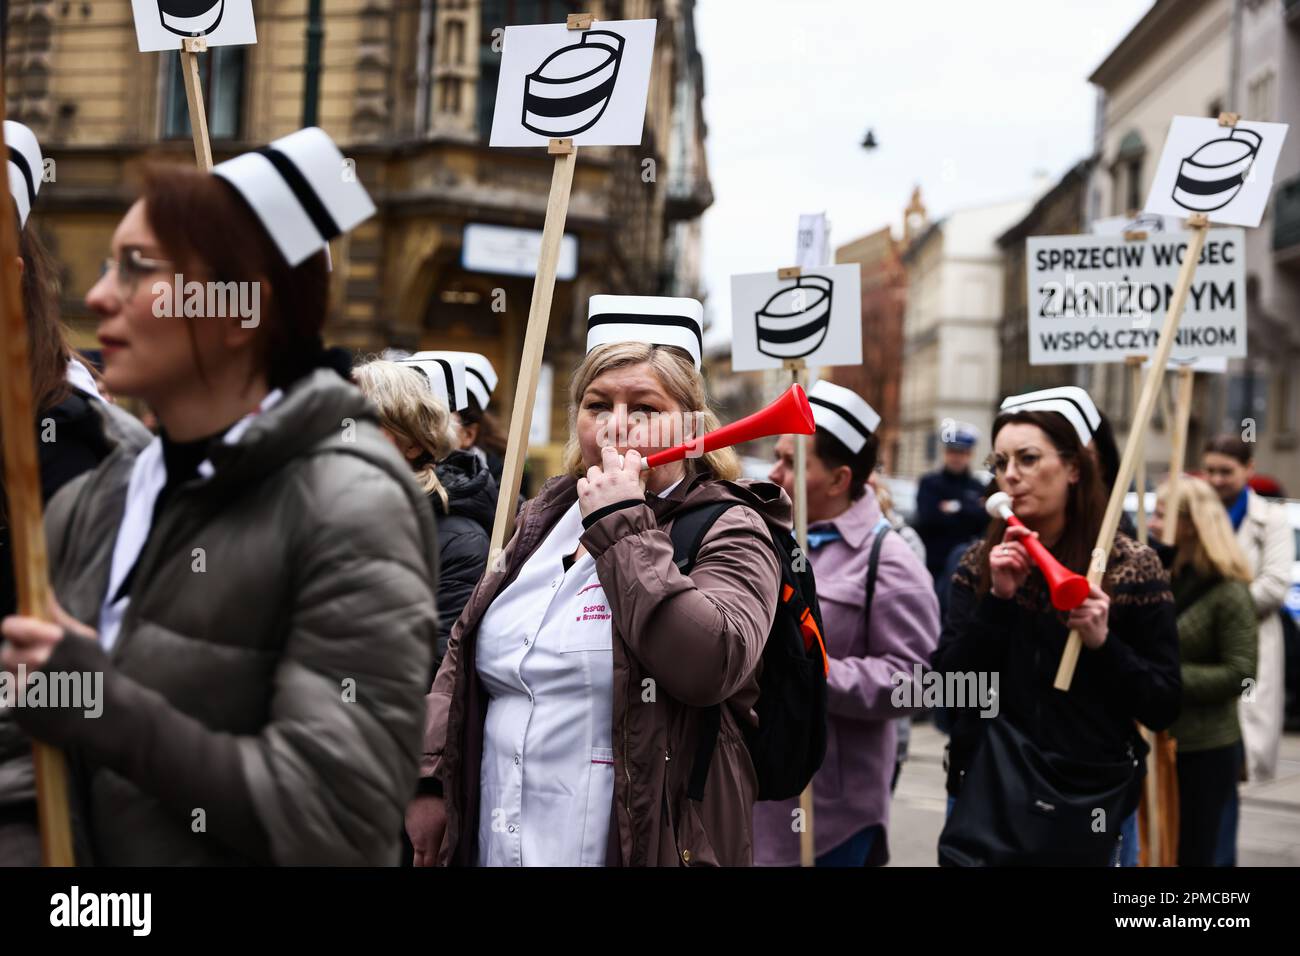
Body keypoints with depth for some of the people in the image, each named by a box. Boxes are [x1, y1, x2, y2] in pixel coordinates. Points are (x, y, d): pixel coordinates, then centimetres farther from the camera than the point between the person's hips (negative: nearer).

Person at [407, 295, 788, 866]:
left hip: (648, 847, -5)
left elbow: (711, 666, -27)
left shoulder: (729, 530, -8)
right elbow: (462, 658, 16)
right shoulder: (546, 516, 10)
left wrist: (622, 525, -21)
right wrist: (430, 779, 7)